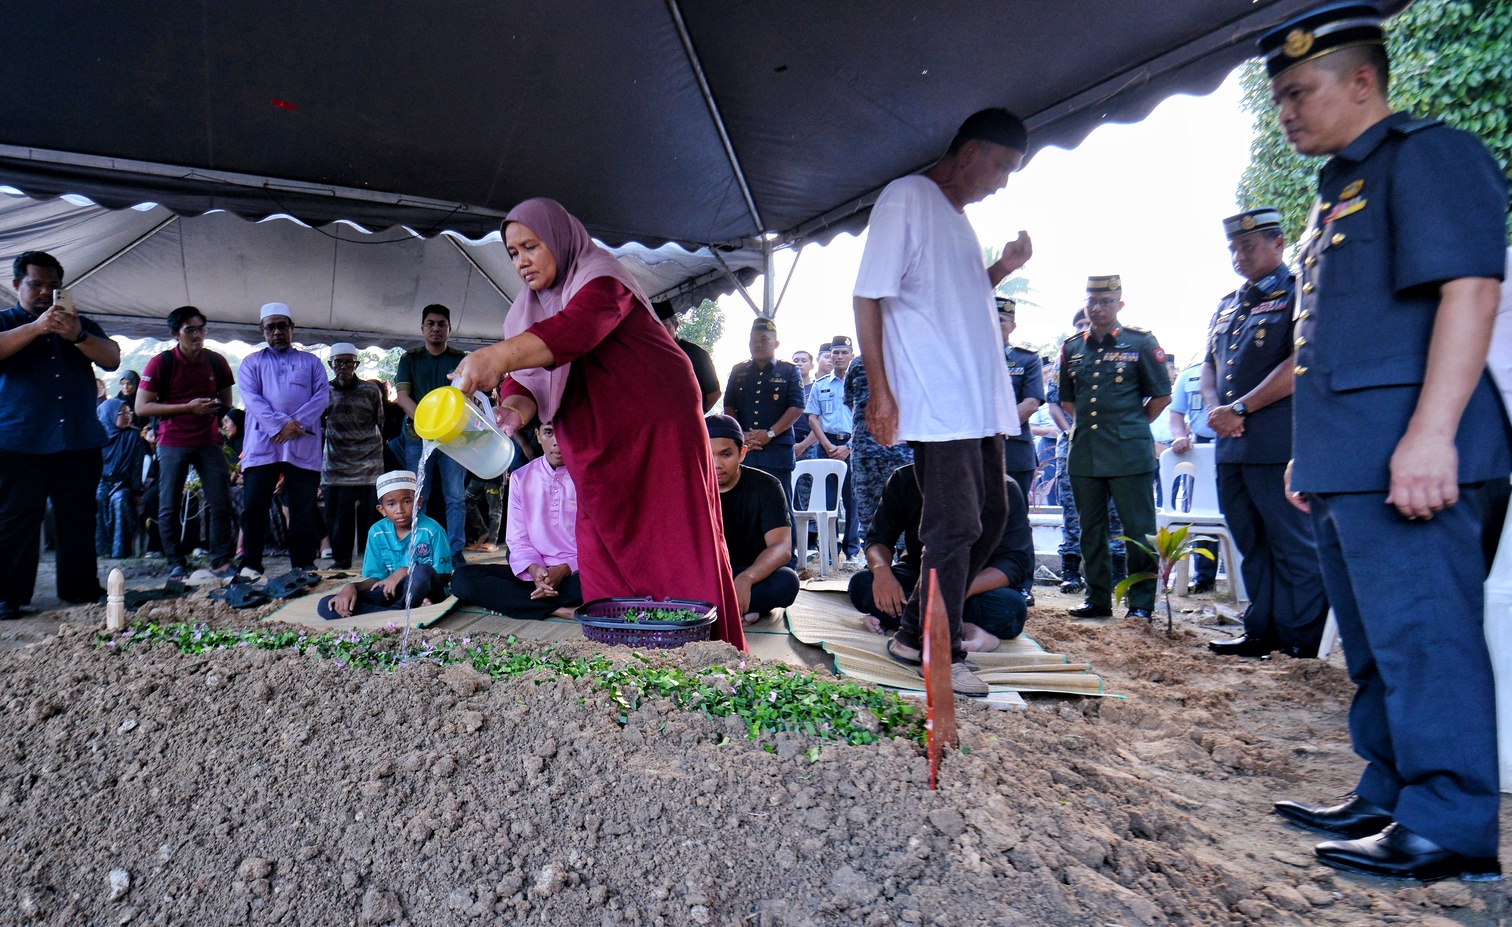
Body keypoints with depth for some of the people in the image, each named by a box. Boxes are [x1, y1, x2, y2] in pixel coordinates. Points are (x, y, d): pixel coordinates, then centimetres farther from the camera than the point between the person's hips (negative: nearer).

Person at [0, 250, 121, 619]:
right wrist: (37, 327, -21)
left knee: (79, 520, 6)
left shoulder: (82, 324, 18)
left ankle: (81, 587, 14)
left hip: (79, 440, 3)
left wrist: (77, 336, -17)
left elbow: (112, 359, 1)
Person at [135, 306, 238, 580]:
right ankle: (176, 564, 10)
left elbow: (226, 401, 20)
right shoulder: (160, 363, -4)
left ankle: (221, 561, 6)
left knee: (221, 503, -3)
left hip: (209, 442, 2)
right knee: (169, 507, 0)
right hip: (173, 443, -2)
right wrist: (188, 408, -15)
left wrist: (215, 409, -3)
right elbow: (141, 407, -8)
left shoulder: (216, 362, 6)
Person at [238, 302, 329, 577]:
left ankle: (303, 564, 5)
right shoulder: (252, 362, 18)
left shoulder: (311, 362, 19)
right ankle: (250, 564, 4)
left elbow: (322, 394, 4)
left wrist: (297, 423, -12)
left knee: (303, 508, 0)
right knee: (254, 505, -3)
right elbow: (251, 397, 2)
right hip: (262, 443, 0)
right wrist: (280, 424, -14)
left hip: (303, 444, 0)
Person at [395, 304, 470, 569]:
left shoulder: (461, 359, 10)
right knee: (417, 499, 1)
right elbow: (403, 396, 1)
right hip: (418, 436, 1)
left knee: (456, 497, -3)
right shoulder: (410, 359, 12)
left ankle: (455, 554, 0)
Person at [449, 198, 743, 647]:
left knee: (679, 565, -6)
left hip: (657, 437, -7)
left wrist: (501, 354, -47)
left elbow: (576, 328, -31)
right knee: (604, 581, 3)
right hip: (597, 458, 7)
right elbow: (527, 381, 4)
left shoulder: (601, 278, -9)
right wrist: (515, 410, -20)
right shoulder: (531, 307, 15)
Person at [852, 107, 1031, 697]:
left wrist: (1004, 268, 11)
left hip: (981, 399, 10)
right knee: (955, 528, -5)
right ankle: (940, 654, 11)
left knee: (991, 516, 14)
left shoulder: (958, 216, 20)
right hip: (936, 401, -10)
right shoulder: (905, 199, -6)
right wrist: (880, 392, -18)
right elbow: (868, 299, -12)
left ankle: (919, 629, 26)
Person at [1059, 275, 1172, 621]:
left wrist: (1132, 426, 8)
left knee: (1139, 530, -1)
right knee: (1091, 531, 10)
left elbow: (1161, 396, 5)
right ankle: (1098, 599, 20)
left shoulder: (1141, 343, 1)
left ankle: (1141, 603, 9)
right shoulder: (1072, 348, 12)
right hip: (1083, 454, 4)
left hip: (1129, 454, -4)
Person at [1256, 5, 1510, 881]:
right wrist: (1312, 455, 23)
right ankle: (1386, 799, 25)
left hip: (1406, 458, -10)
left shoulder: (1430, 154, -3)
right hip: (1348, 464, 10)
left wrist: (1430, 433, -25)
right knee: (1378, 644, 14)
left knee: (1421, 636, -6)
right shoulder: (1341, 188, 24)